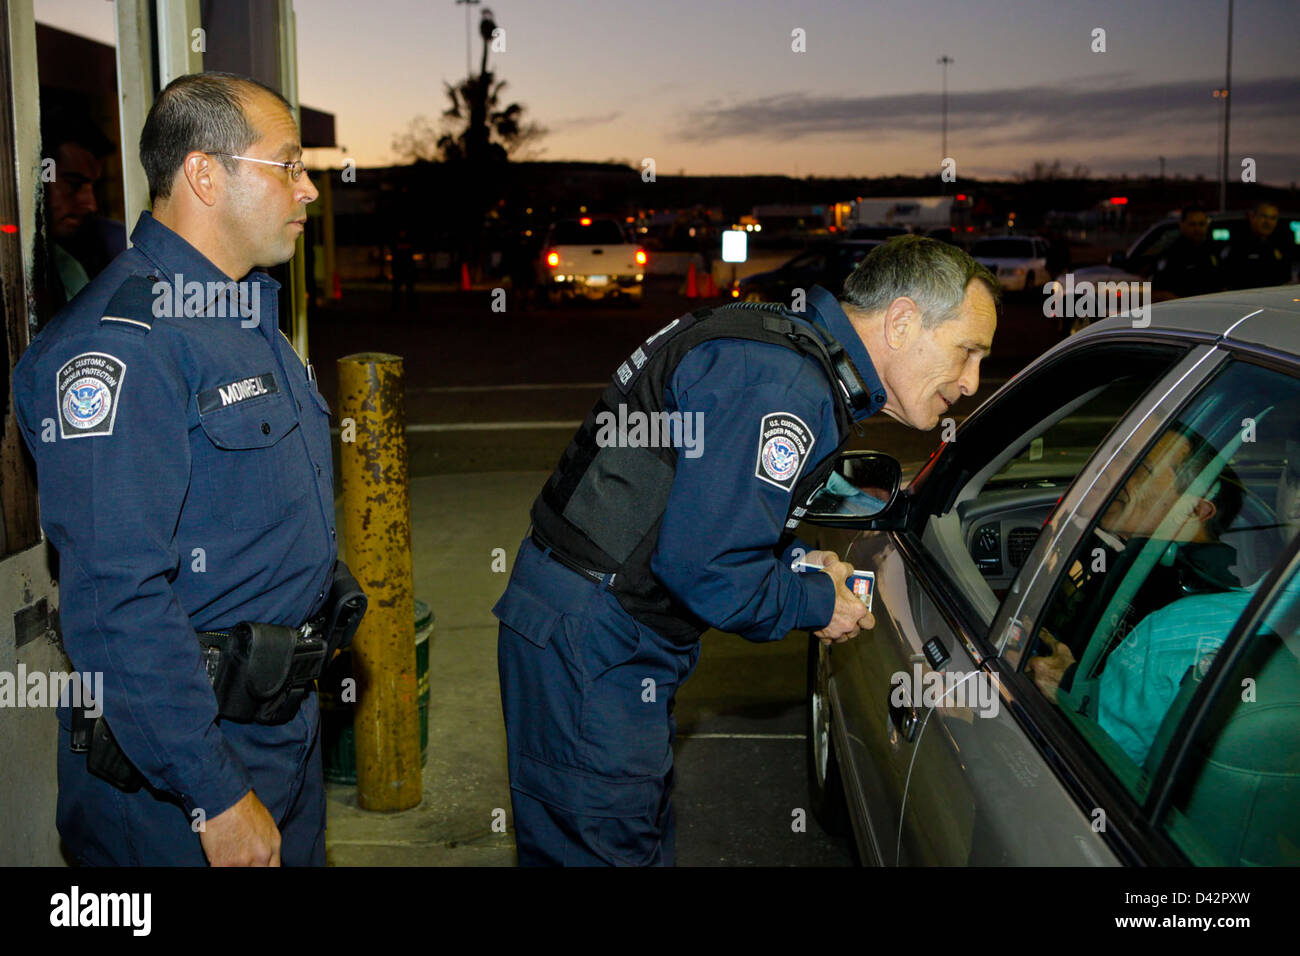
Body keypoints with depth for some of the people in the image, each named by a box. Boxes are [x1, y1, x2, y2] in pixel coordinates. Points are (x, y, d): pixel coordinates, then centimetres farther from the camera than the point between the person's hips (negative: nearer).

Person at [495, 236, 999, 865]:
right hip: (590, 644, -10)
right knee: (611, 849, -1)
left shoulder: (798, 356, 12)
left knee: (642, 834, 20)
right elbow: (702, 565, -26)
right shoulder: (784, 387, -22)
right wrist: (817, 603, -9)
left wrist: (799, 564, 6)